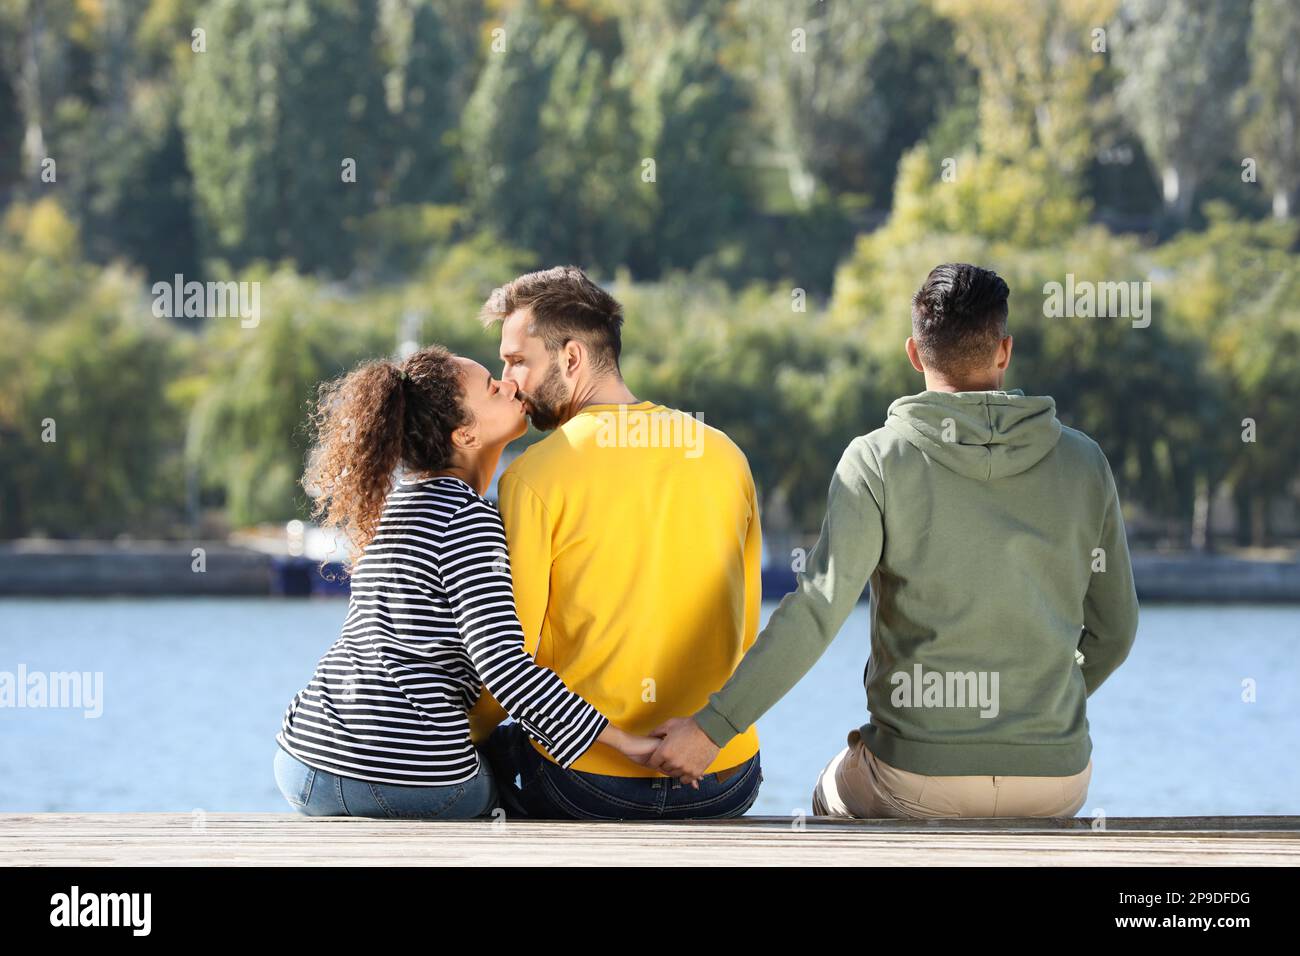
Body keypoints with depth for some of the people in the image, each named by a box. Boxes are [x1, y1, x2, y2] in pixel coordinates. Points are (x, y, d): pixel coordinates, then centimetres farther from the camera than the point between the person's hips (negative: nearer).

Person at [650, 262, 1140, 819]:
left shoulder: (880, 459, -8)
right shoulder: (1083, 461, 2)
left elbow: (817, 610, -17)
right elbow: (1113, 630, 8)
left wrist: (711, 726, -15)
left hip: (919, 780, -2)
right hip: (1056, 778, 2)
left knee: (833, 800, 32)